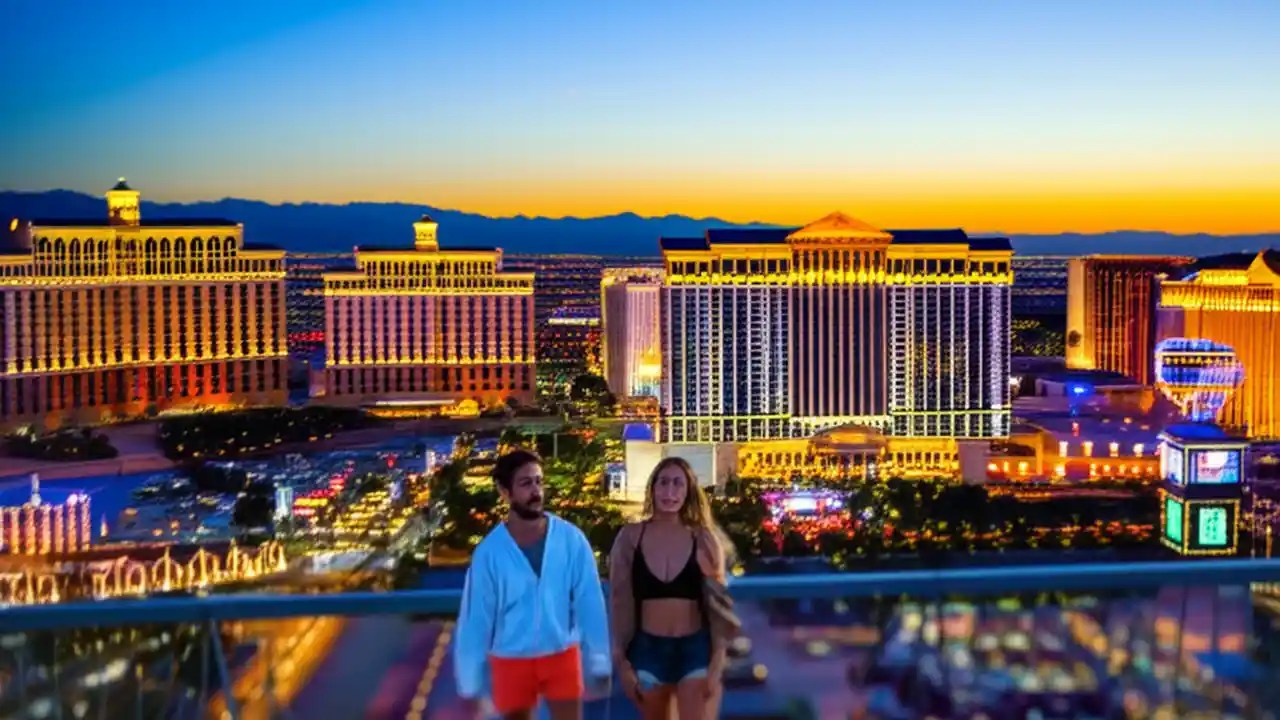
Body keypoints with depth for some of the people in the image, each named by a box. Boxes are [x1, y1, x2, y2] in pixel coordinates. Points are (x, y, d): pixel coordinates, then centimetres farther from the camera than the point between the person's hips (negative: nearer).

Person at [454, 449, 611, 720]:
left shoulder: (572, 539, -11)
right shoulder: (489, 551, -11)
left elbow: (590, 602, -6)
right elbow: (475, 617, -5)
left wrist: (598, 662, -4)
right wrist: (470, 683, -2)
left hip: (562, 656, 0)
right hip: (511, 661, 0)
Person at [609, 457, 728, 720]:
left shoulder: (703, 539, 0)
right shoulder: (630, 537, 0)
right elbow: (619, 603, 4)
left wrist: (717, 664, -4)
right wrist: (621, 661, 1)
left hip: (695, 650, -1)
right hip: (648, 650, 1)